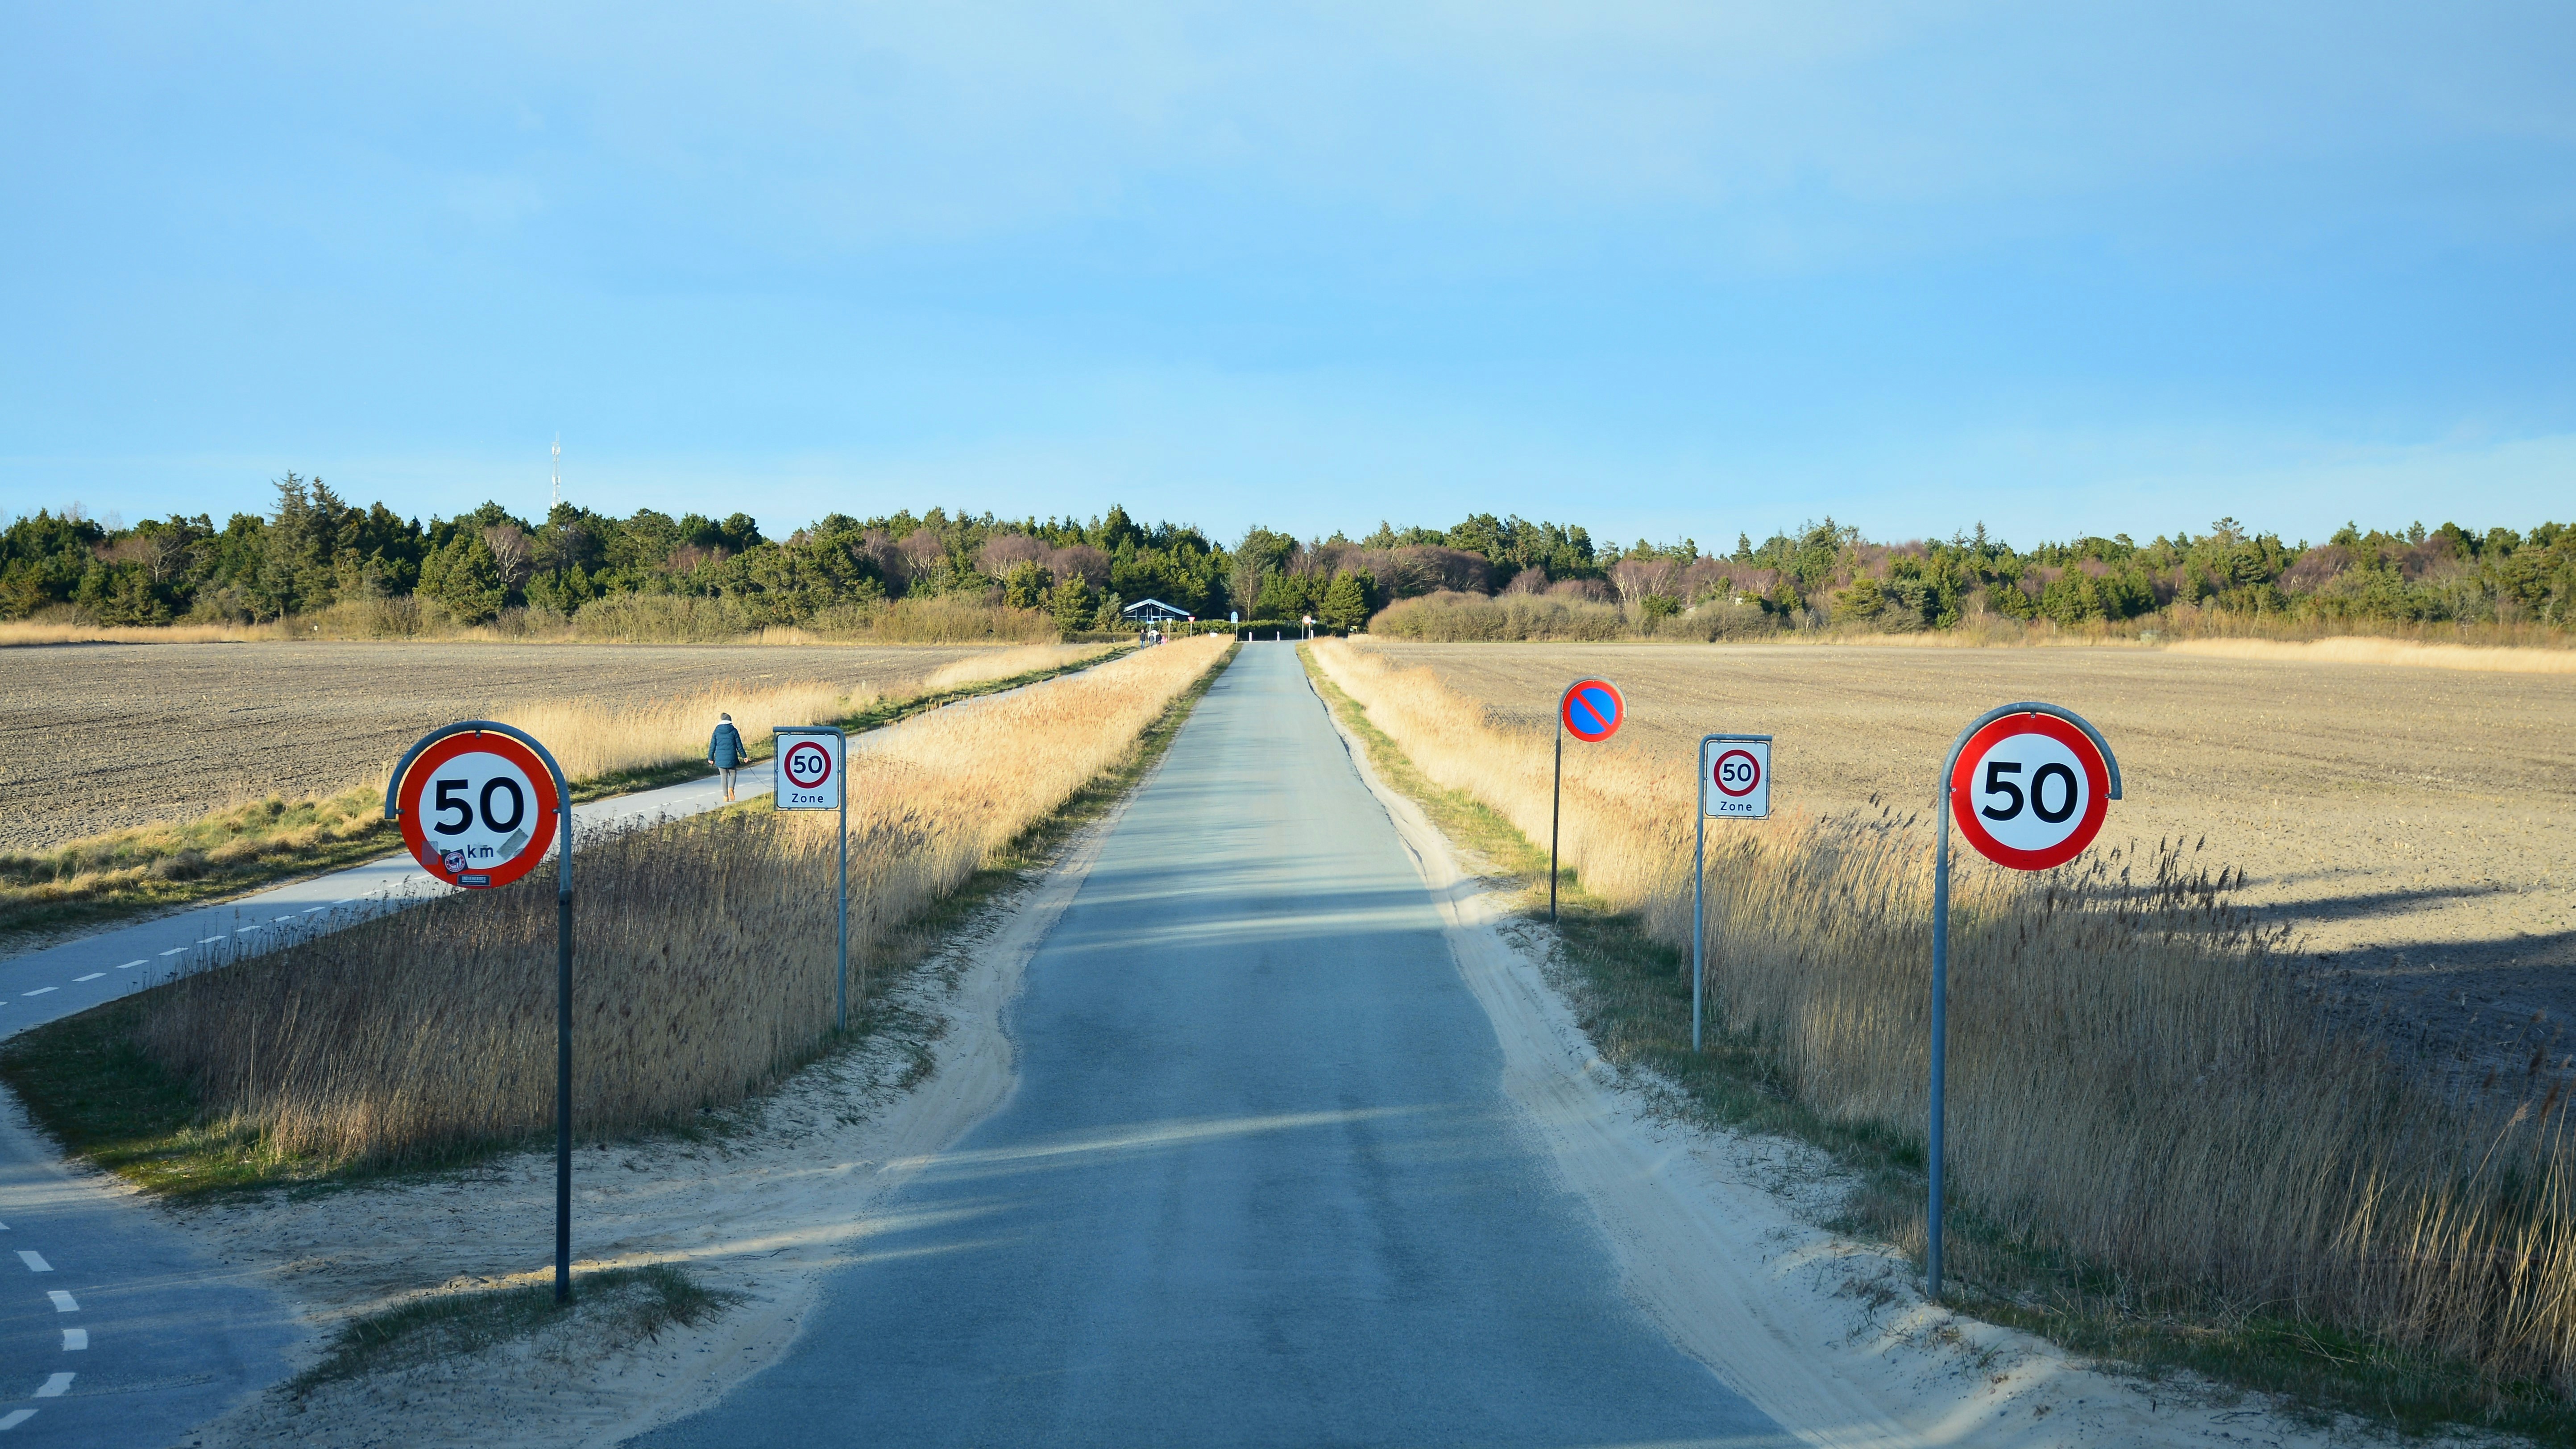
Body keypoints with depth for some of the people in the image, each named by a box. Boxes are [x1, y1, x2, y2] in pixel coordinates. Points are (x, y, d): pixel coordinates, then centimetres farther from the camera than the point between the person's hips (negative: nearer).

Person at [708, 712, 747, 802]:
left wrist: (710, 758, 12)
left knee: (724, 776, 9)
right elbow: (739, 745, 2)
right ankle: (731, 788, -14)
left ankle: (726, 797, 8)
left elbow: (712, 745, 4)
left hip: (720, 757, 1)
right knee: (733, 774, 13)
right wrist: (744, 756, 11)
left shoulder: (717, 731, 3)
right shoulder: (734, 731, -2)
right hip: (731, 757, -1)